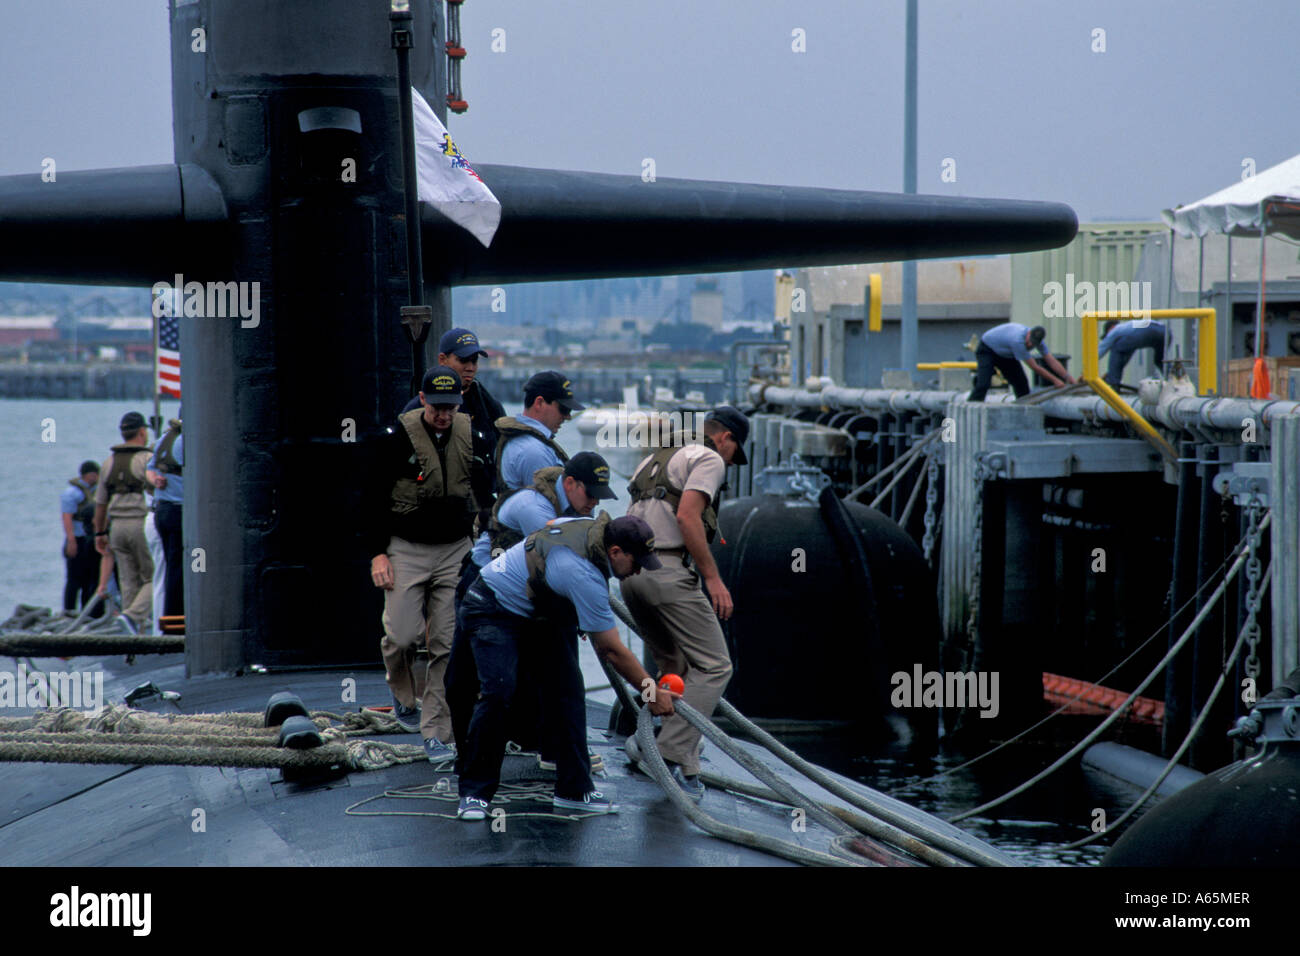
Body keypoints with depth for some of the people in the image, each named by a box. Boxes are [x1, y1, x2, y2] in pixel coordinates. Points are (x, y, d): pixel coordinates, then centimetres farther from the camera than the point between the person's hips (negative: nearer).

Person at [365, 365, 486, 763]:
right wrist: (377, 553, -8)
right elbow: (375, 498, -4)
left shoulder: (472, 435, 0)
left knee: (447, 645, -2)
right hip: (406, 549, -2)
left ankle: (436, 732, 4)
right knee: (403, 635, -11)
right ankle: (404, 696, 22)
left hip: (456, 551, 2)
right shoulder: (400, 437, -9)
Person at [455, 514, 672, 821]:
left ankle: (573, 788, 1)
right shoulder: (585, 576, -34)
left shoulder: (594, 527, -9)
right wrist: (652, 693, -17)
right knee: (499, 691, -26)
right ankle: (474, 792, -14)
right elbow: (612, 651, -26)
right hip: (491, 610, -10)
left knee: (568, 687, -2)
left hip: (533, 612, 10)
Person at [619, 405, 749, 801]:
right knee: (713, 667, -7)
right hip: (669, 572, -9)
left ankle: (682, 770, 18)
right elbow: (687, 516, -15)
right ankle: (673, 754, -21)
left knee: (675, 671, 20)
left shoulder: (656, 459, 27)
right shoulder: (709, 459, 0)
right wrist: (713, 578, -14)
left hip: (630, 573, 9)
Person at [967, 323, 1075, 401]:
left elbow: (1052, 361, -10)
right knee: (983, 383, -25)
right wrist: (1055, 380, -25)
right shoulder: (1018, 340, -41)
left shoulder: (1037, 339, -17)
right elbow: (1034, 367, -33)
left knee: (1021, 382, 2)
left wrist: (1068, 377, -18)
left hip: (1005, 354, 8)